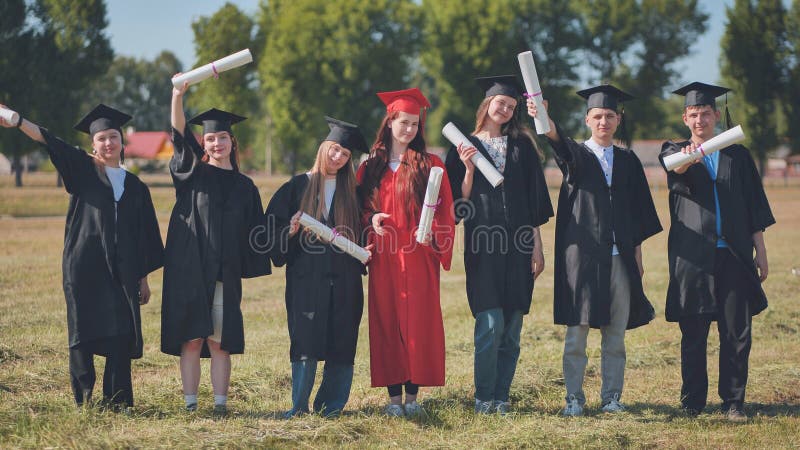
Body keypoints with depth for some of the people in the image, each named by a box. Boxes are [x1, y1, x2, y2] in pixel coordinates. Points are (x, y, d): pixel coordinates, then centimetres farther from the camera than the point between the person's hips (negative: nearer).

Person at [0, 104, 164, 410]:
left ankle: (117, 402, 4)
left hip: (121, 271, 2)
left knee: (121, 336, -3)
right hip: (84, 267, -2)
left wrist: (144, 278, 12)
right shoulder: (83, 170, 6)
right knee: (83, 333, -1)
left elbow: (144, 235, 16)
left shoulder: (135, 186, 14)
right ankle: (84, 401, 5)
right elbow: (49, 141, -9)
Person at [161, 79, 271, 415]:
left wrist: (250, 272, 5)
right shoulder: (193, 175, 6)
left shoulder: (244, 186, 12)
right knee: (192, 337, -2)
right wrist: (178, 96, -24)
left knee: (220, 341, 2)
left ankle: (220, 403, 5)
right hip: (189, 269, -1)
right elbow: (180, 137, -10)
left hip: (224, 273, 2)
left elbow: (253, 233, 12)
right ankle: (190, 403, 2)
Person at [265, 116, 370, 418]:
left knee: (341, 343, 0)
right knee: (305, 342, -6)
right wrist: (291, 231, -15)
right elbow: (274, 227, 4)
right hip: (306, 277, -2)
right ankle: (299, 405, 2)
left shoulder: (351, 191, 12)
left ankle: (331, 404, 9)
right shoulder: (297, 186, 6)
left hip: (343, 279, 2)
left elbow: (360, 232, 16)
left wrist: (348, 238, -4)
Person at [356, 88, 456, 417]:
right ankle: (394, 396, 7)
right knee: (386, 322, 1)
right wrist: (370, 219, -7)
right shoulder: (371, 166, 10)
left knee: (417, 323, -2)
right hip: (383, 257, 2)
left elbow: (444, 210, 1)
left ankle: (413, 396, 4)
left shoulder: (429, 164, 4)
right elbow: (359, 205, 15)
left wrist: (432, 232, -18)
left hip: (418, 256, -2)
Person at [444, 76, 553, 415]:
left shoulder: (522, 146, 11)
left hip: (517, 245, 2)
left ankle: (501, 396, 10)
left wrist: (537, 247, 3)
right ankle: (483, 397, 0)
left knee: (512, 328, 2)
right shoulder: (465, 147, 7)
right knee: (491, 324, -11)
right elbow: (459, 203, 3)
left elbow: (535, 200, 9)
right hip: (482, 244, -2)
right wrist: (468, 170, -12)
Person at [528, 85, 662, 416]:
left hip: (619, 257, 3)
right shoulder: (577, 155, 3)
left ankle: (611, 397, 16)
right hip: (583, 255, -3)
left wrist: (637, 253, 8)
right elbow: (561, 146, -21)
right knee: (577, 331, -2)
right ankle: (574, 398, 7)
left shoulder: (628, 161, 12)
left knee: (616, 333, 6)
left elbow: (638, 211, 14)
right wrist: (546, 122, -43)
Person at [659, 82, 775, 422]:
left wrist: (760, 250, 6)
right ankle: (692, 403, 9)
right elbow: (675, 168, -19)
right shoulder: (675, 152, 7)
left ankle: (733, 402, 7)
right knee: (693, 333, 1)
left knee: (737, 332, -1)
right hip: (693, 256, -1)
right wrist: (686, 159, -42)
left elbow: (754, 205, 13)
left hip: (734, 255, 1)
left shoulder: (737, 155, 13)